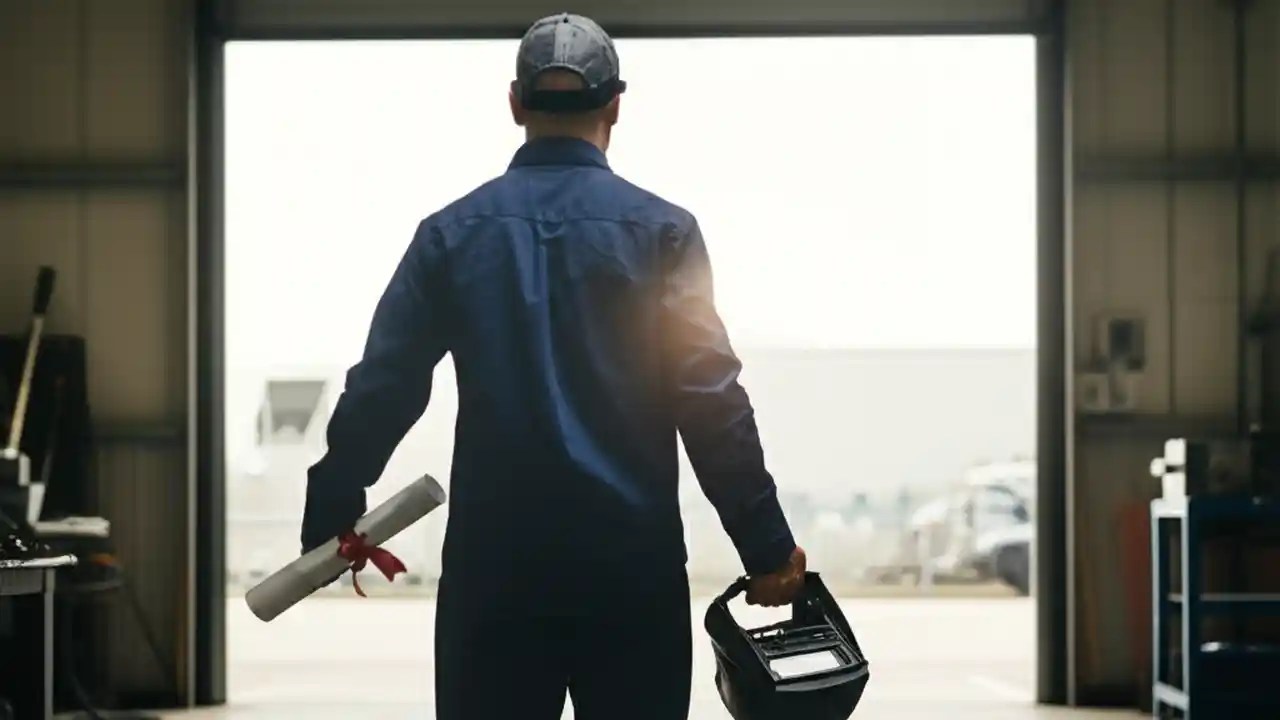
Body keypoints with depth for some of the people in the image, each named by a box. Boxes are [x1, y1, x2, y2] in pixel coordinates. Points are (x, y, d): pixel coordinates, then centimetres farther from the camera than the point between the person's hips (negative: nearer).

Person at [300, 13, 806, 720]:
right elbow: (712, 402, -8)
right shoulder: (659, 231, -3)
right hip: (631, 560, -1)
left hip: (493, 559, 2)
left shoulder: (453, 231, 3)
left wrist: (330, 519, 14)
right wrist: (768, 549, -3)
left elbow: (382, 388, 3)